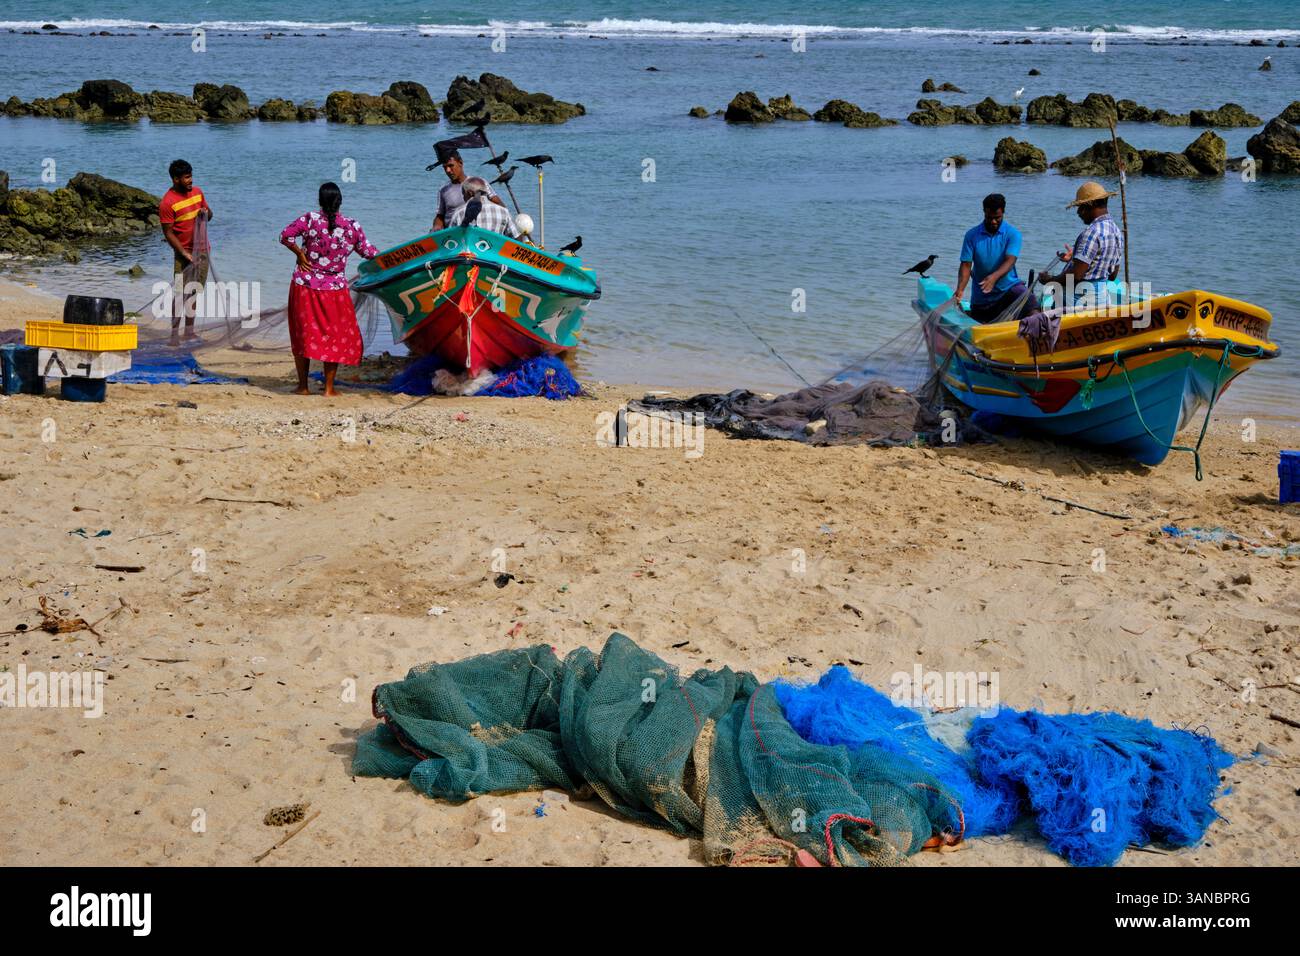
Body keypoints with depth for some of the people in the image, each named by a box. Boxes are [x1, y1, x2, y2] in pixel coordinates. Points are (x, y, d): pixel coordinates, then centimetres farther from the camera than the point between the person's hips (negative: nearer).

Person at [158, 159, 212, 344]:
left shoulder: (197, 192, 5)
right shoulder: (167, 203, -15)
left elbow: (209, 215, 18)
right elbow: (168, 233, -14)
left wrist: (206, 212, -7)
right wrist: (185, 254, -19)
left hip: (202, 250, 6)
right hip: (183, 253, -6)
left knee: (194, 292, 11)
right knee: (180, 293, -10)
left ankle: (189, 331, 18)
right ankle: (175, 334, -6)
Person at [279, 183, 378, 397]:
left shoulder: (310, 219, -8)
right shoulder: (352, 227, -4)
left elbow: (286, 236, -17)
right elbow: (368, 252, 4)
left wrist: (299, 253, -1)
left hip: (305, 287, 0)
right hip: (334, 290, 0)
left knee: (303, 334, 12)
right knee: (335, 335, 11)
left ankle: (303, 386, 15)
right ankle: (329, 388, 9)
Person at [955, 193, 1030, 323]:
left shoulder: (1013, 233, -8)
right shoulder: (972, 235, -4)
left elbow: (1010, 260, -21)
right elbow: (966, 265, -9)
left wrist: (994, 277, -41)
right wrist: (960, 290, -27)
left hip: (1008, 288, -2)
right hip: (981, 297, 2)